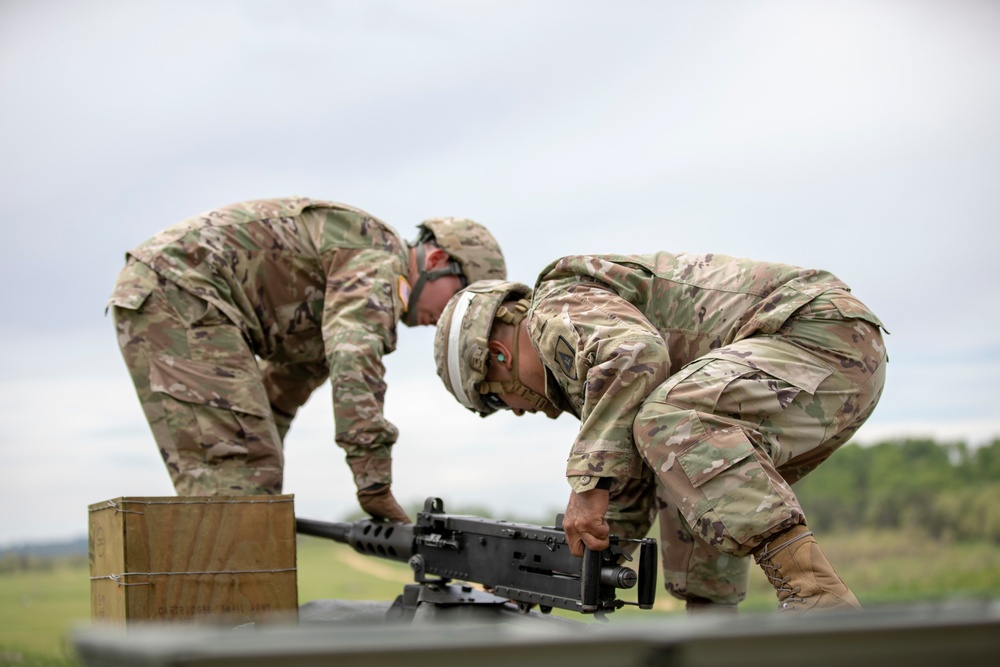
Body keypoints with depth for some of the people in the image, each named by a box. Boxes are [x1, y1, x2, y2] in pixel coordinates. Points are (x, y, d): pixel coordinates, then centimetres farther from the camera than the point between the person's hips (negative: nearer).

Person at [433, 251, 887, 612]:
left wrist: (588, 484, -26)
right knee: (681, 485, 18)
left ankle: (818, 601, -32)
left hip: (824, 334, -11)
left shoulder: (559, 306, -5)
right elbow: (630, 491, 29)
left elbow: (637, 355, -28)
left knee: (670, 423, -28)